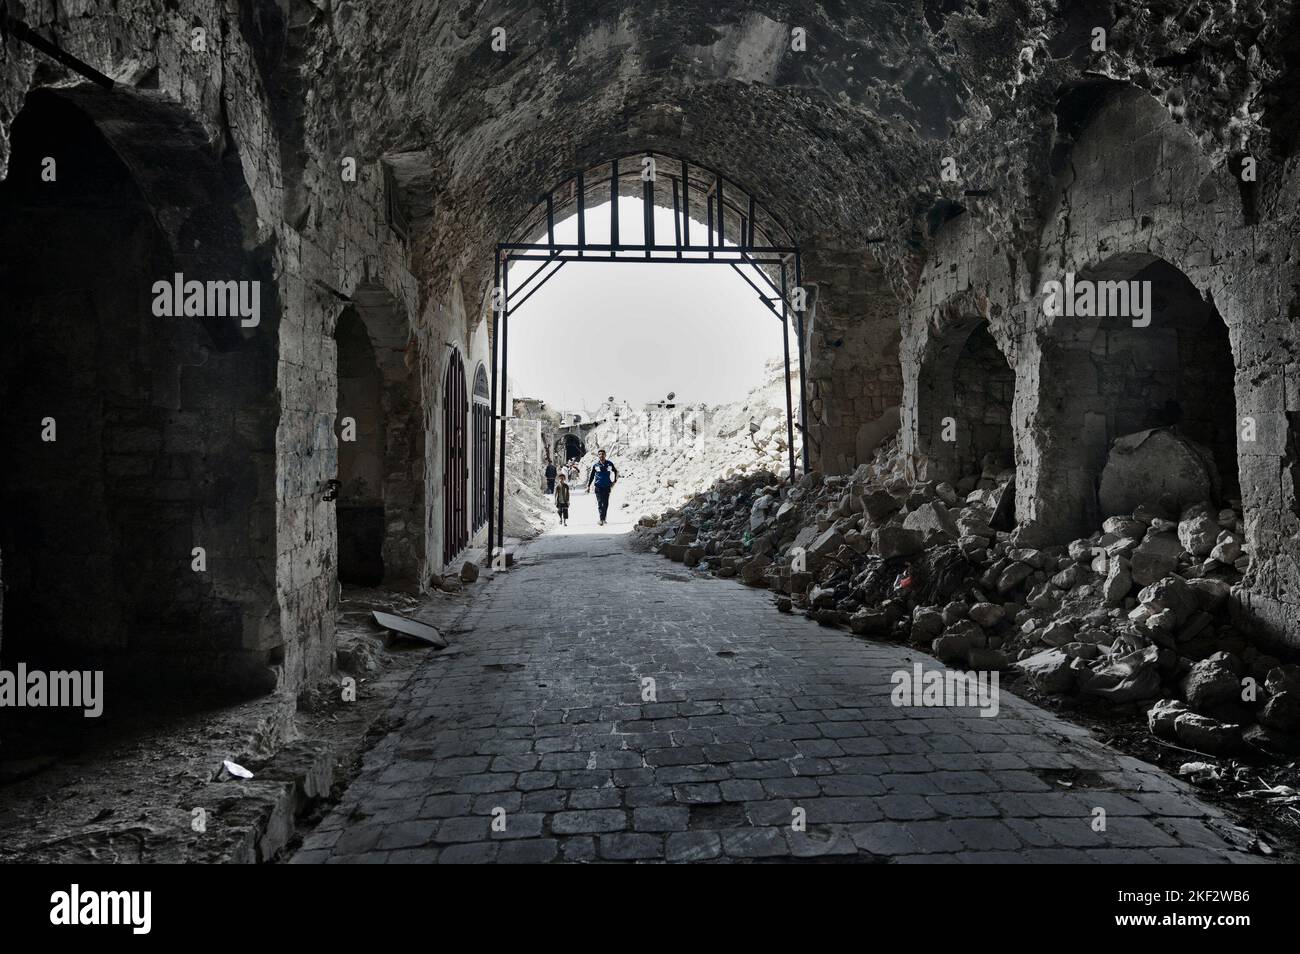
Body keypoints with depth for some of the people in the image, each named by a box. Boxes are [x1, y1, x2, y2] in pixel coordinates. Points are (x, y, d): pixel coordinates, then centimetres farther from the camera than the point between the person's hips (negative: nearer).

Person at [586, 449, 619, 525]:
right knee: (600, 503, -9)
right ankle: (601, 519, -12)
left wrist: (615, 481, 10)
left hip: (607, 486, 1)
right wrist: (588, 485, 9)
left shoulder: (609, 464, 1)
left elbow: (616, 471, 17)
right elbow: (591, 475, 11)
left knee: (606, 503, 5)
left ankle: (604, 518, 16)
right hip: (598, 487, -1)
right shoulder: (595, 465, 0)